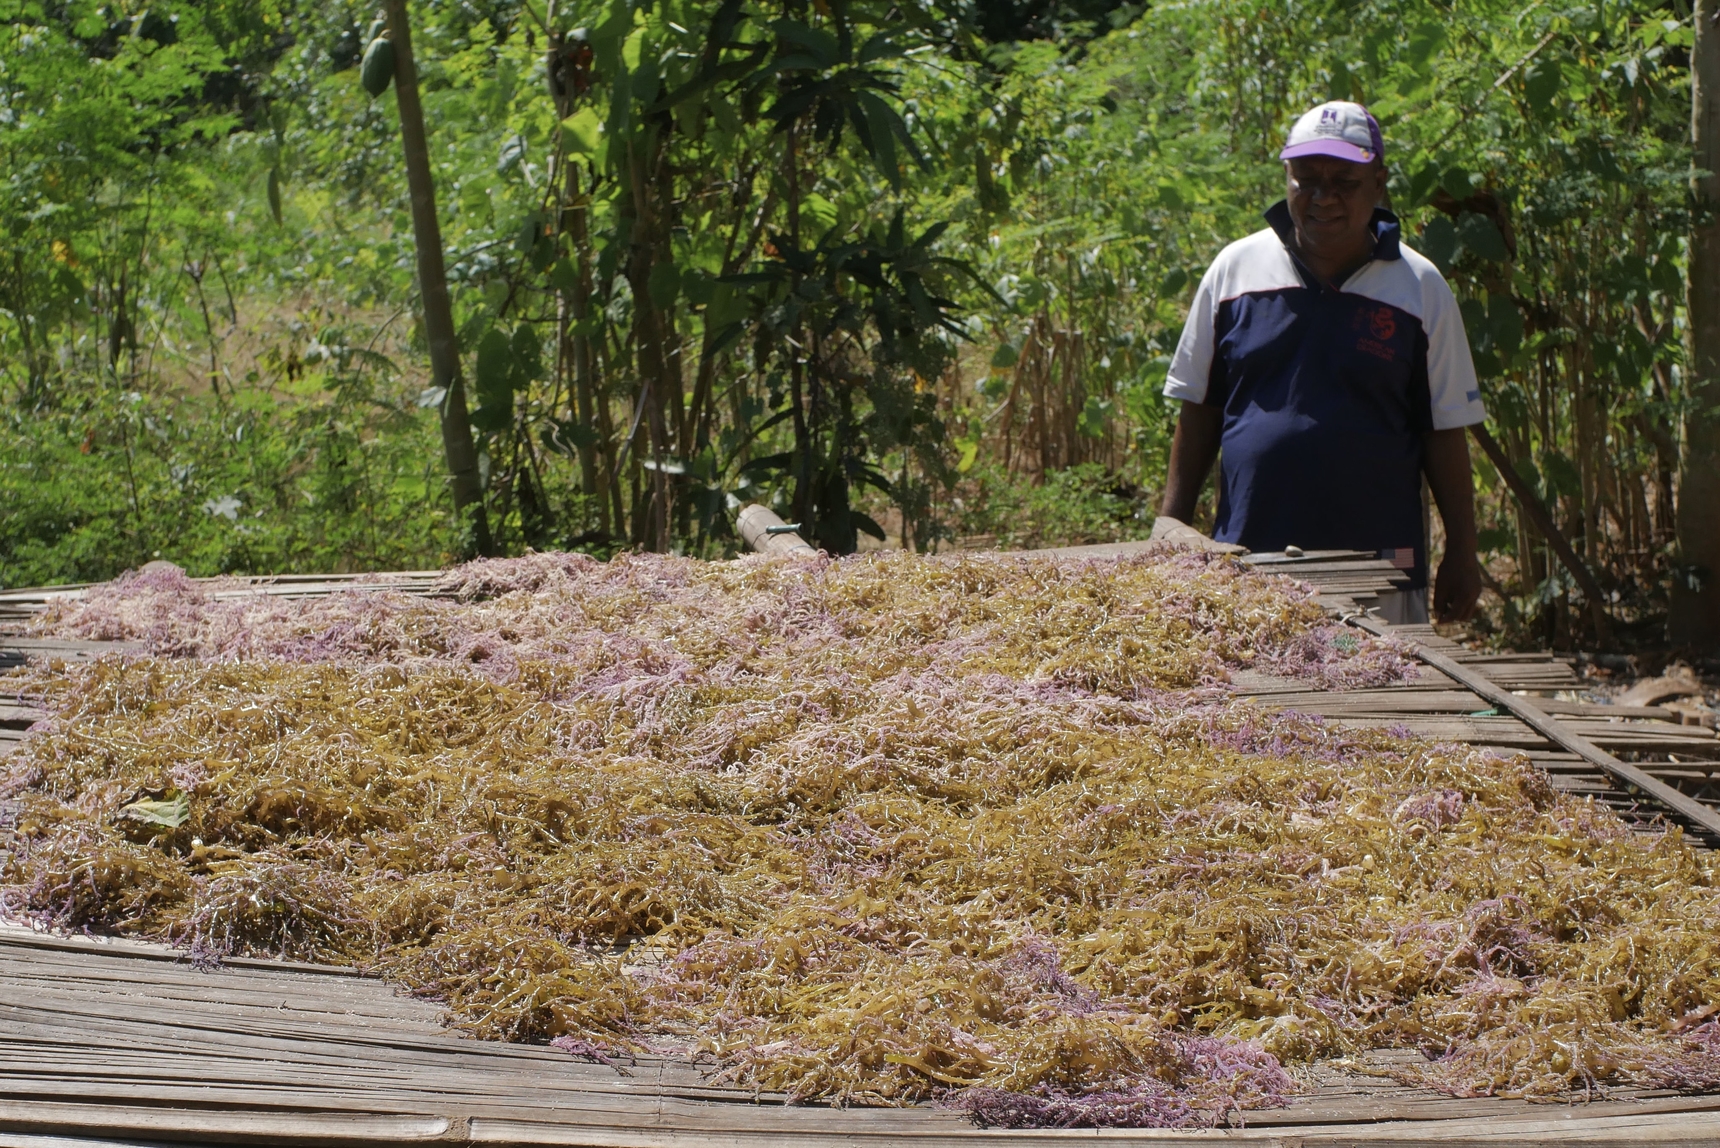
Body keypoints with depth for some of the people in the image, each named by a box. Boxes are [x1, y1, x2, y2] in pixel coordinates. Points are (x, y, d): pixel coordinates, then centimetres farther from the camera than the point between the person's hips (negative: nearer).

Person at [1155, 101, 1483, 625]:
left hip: (1376, 566, -1)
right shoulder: (1235, 270, 7)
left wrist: (1461, 554, 3)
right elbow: (1198, 410, 12)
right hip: (1244, 563, 1)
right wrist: (1171, 525, 6)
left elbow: (1445, 431, 5)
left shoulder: (1419, 288, 4)